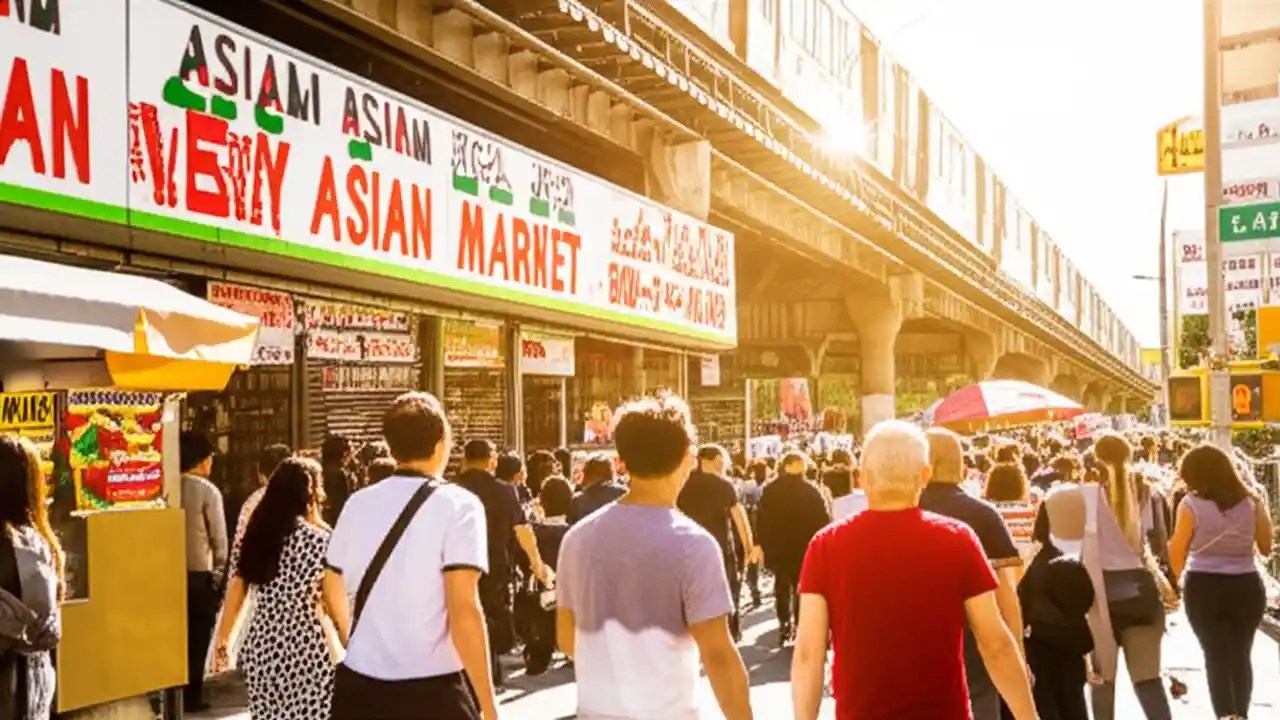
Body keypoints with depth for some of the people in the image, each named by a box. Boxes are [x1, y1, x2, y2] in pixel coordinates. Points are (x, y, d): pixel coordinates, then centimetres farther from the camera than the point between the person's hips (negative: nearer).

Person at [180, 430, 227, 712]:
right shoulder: (208, 491, -11)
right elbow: (219, 537, -10)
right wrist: (219, 570, 3)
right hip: (200, 573, -4)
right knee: (197, 636, 7)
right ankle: (192, 697, 9)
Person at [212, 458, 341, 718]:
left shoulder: (254, 535, 6)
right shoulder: (319, 539, -10)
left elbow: (234, 594, 10)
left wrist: (222, 641, 20)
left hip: (260, 647, 6)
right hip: (305, 650, -6)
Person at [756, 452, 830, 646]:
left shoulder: (769, 490, -1)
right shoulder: (810, 490, -10)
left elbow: (761, 519, 0)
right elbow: (822, 519, -11)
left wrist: (763, 544, 6)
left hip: (777, 548, 2)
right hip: (805, 548, -2)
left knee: (782, 588, 14)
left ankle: (785, 627, 11)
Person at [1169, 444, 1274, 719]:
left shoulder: (1191, 505, -10)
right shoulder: (1251, 502, 1)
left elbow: (1177, 551, -5)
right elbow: (1266, 547, 8)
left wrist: (1180, 579, 14)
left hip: (1204, 587, -3)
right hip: (1246, 586, 3)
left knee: (1216, 656, 2)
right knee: (1241, 656, 16)